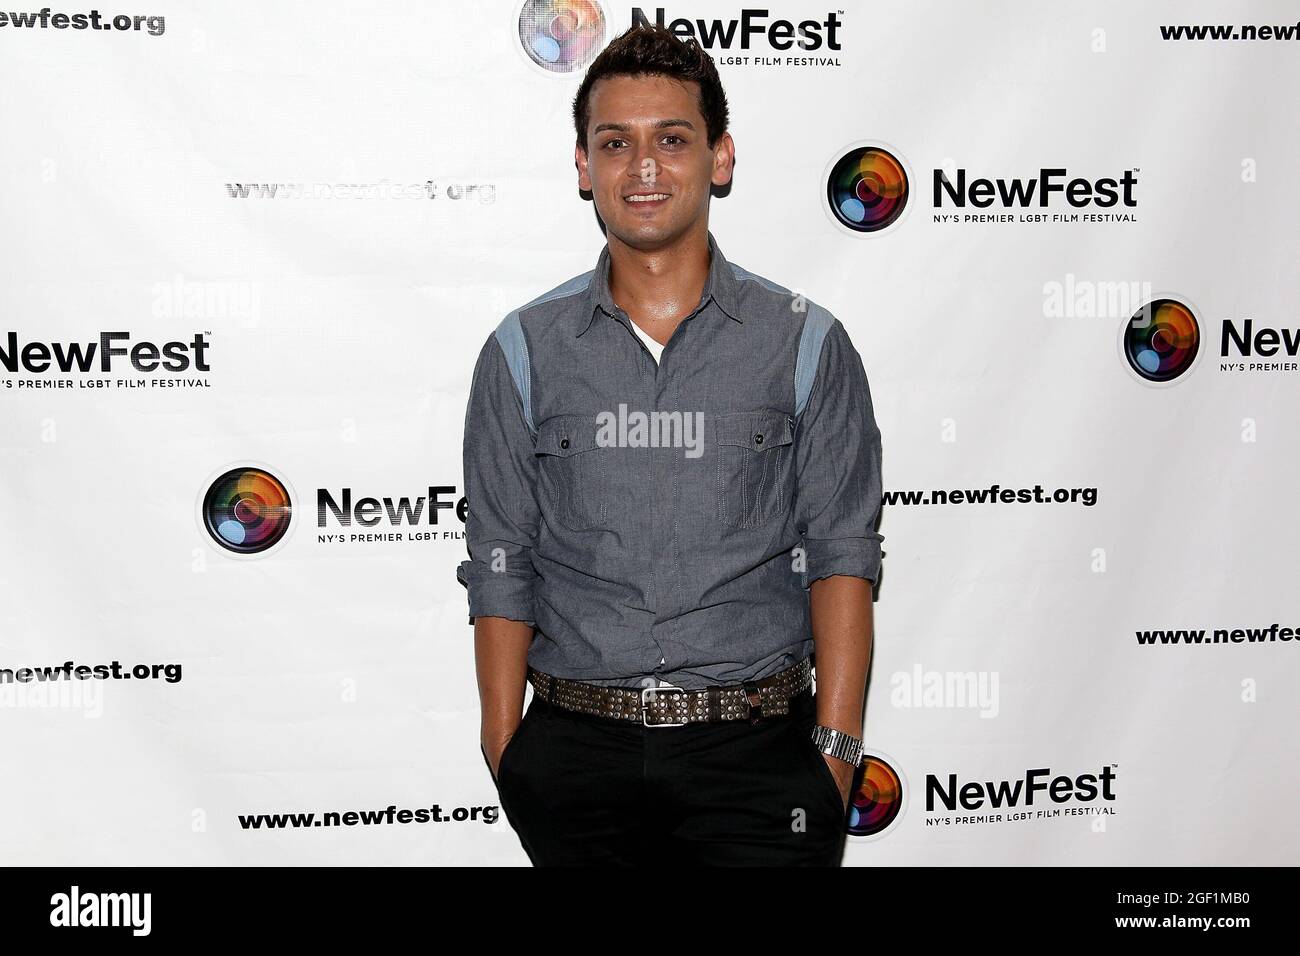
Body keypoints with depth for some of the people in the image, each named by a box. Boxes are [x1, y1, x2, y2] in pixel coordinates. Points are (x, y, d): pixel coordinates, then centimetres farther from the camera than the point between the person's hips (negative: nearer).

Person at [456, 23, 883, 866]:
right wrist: (505, 756, 0)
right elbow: (501, 569, 4)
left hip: (756, 758, -1)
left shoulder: (806, 343, 2)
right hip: (578, 756, 1)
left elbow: (841, 556, 0)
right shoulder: (525, 351, 4)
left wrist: (836, 749, -7)